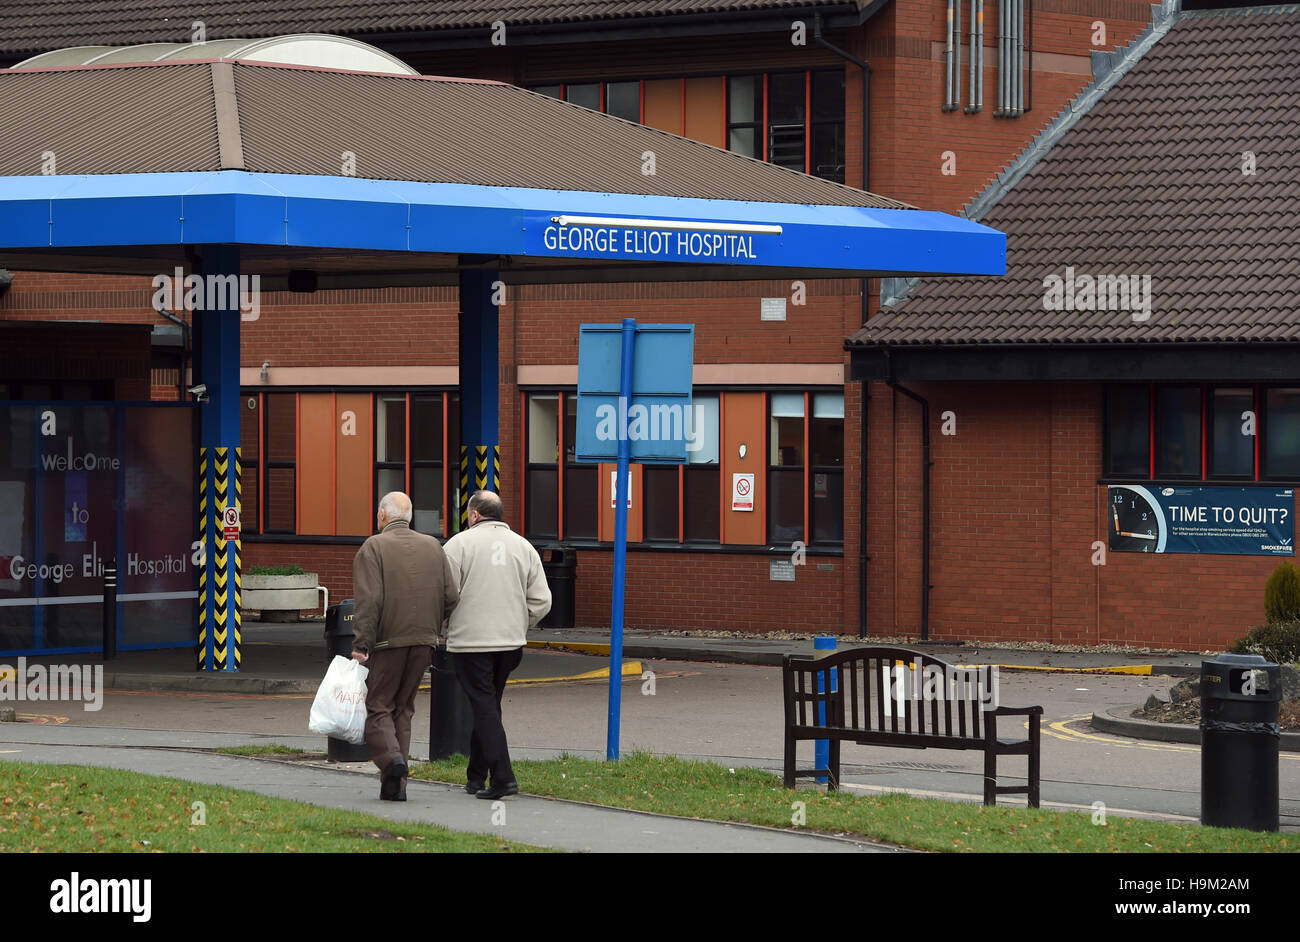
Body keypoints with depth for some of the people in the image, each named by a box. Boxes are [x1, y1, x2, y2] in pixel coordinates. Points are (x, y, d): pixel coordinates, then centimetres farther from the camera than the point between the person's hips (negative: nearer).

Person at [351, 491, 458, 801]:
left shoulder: (373, 548, -6)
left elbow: (369, 600, -14)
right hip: (424, 641, 5)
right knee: (403, 708, 12)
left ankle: (391, 758, -22)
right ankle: (396, 784, 7)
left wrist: (360, 645, -14)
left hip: (388, 640, -5)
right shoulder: (433, 547, 9)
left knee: (377, 706, 3)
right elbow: (450, 598, 5)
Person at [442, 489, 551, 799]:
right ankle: (476, 777, 25)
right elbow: (541, 601, 6)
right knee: (489, 706, 17)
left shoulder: (460, 543, -5)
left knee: (484, 707, -4)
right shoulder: (523, 547, 9)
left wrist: (446, 626, 8)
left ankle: (502, 777, -16)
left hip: (470, 642, -5)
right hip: (511, 643, 5)